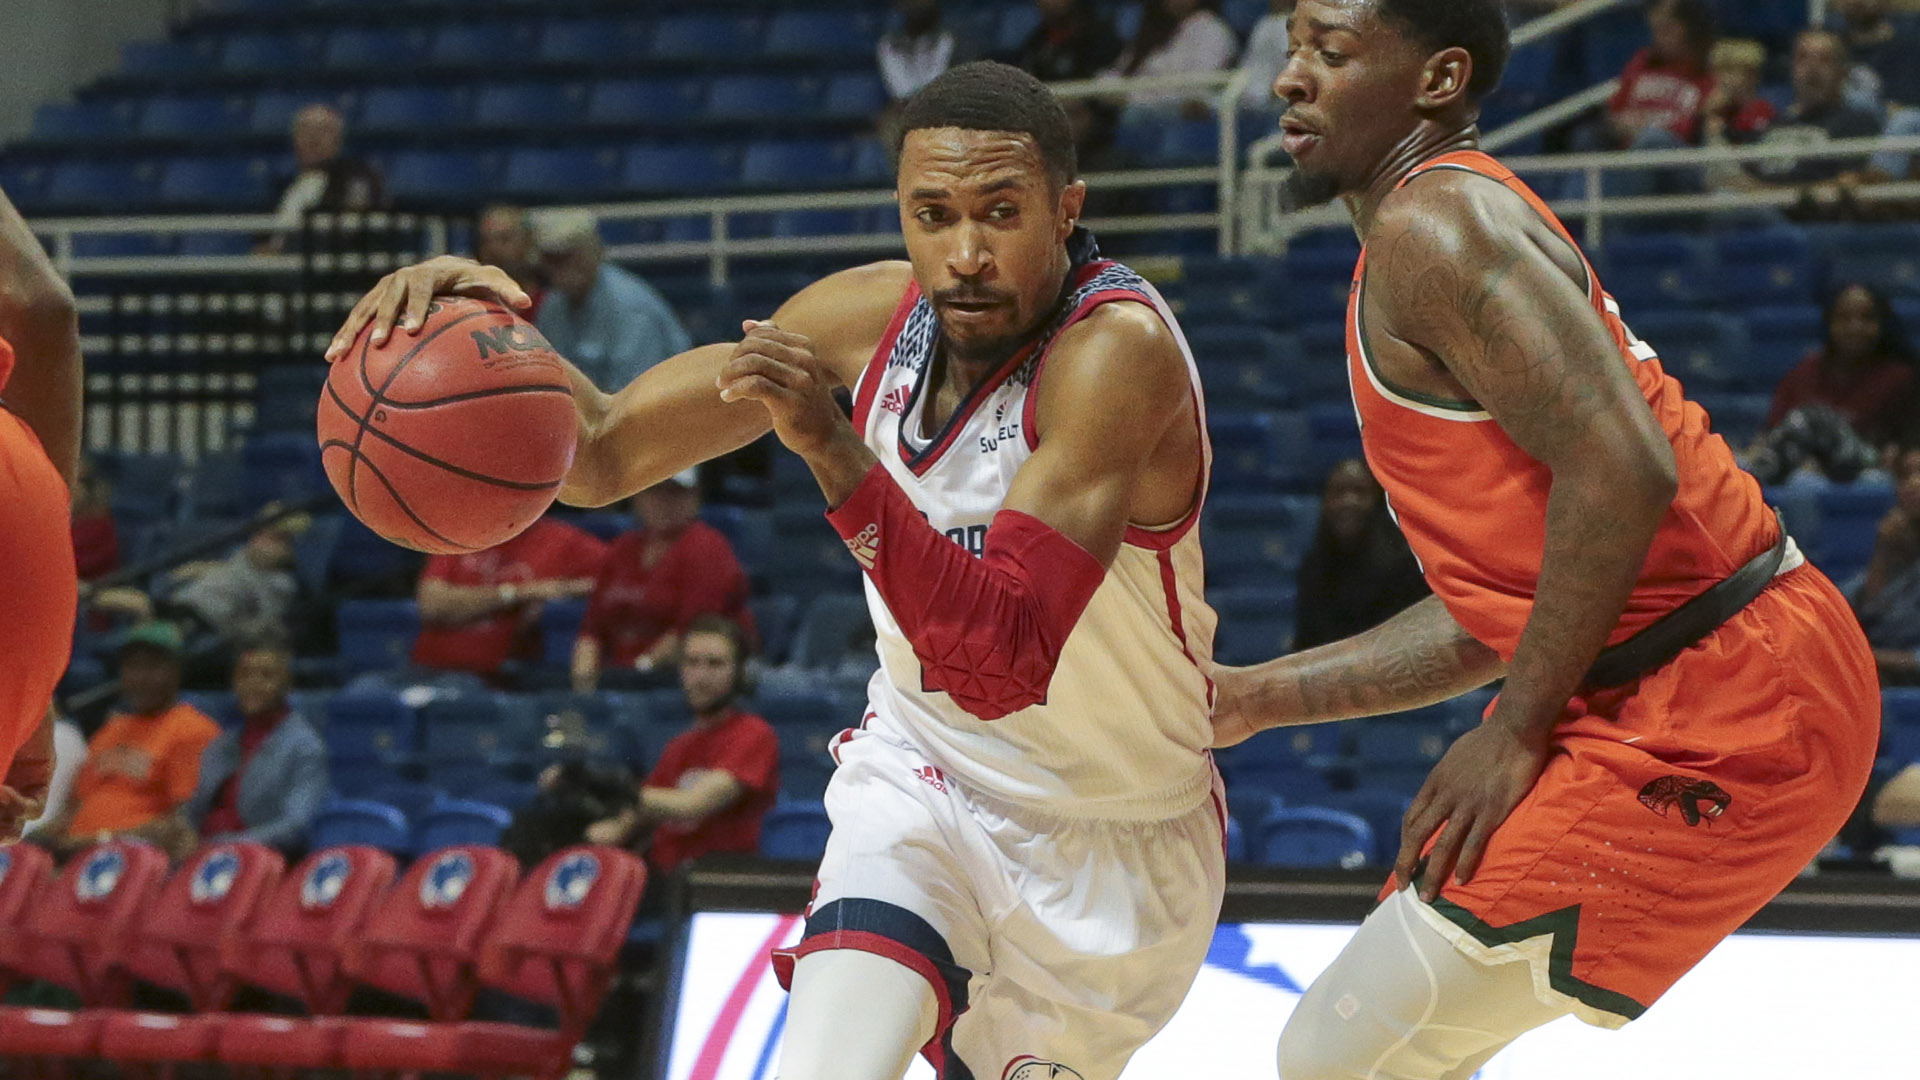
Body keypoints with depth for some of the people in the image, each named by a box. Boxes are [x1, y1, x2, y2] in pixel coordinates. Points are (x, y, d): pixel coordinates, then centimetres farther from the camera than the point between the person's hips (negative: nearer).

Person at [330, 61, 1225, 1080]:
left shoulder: (1118, 349, -30)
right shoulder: (876, 312, -10)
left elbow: (1001, 660, -39)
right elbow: (603, 455, -2)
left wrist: (834, 450, -49)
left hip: (1115, 844, -3)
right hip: (924, 771, 3)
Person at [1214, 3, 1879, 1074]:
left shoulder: (1435, 229, -11)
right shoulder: (1444, 228, 21)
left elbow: (1620, 471, -25)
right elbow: (1488, 611, 24)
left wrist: (1518, 730, -17)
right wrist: (1257, 697, 22)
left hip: (1720, 706, -11)